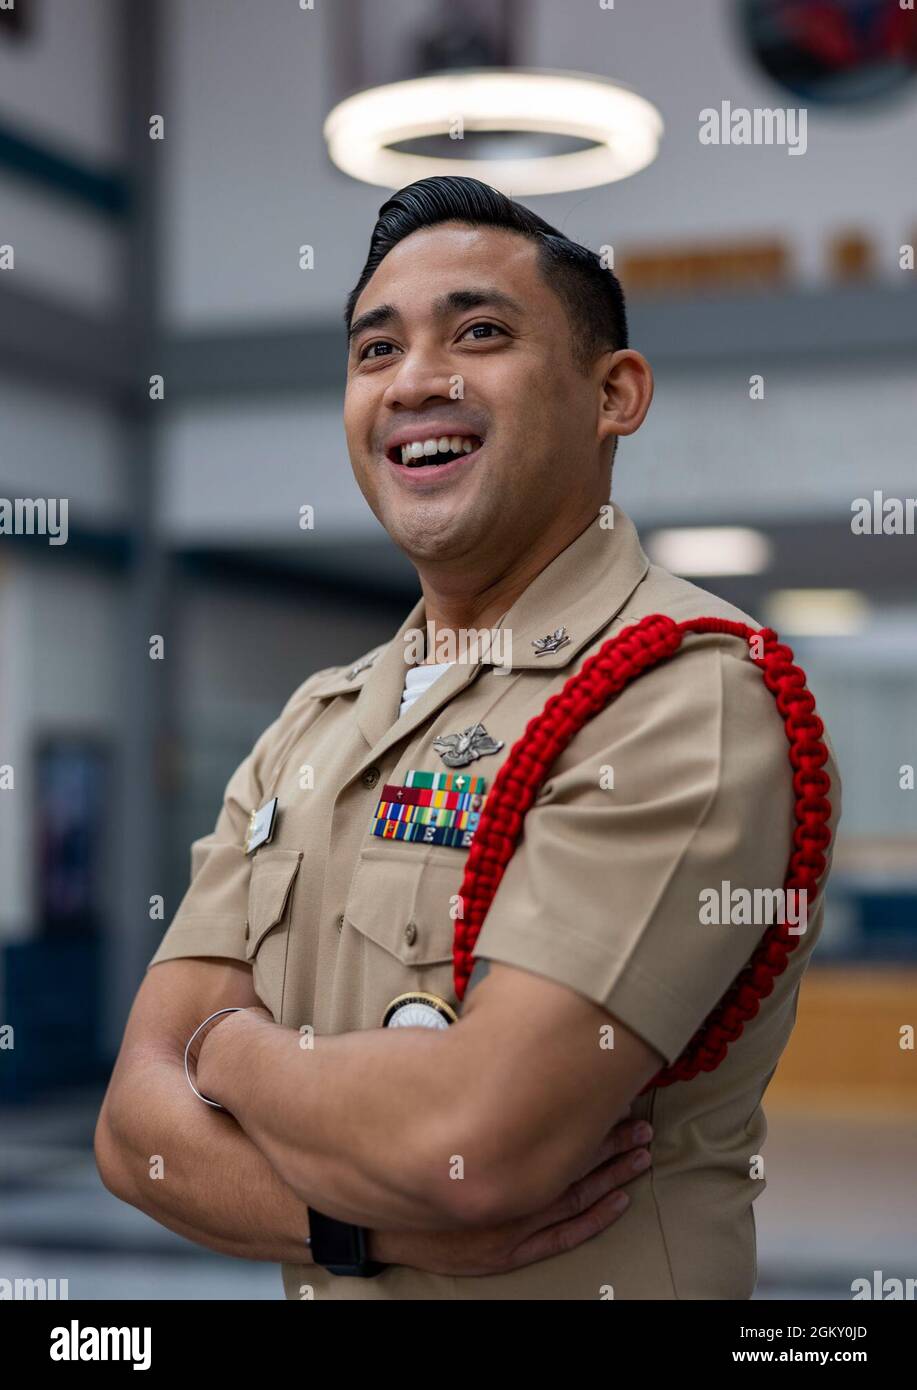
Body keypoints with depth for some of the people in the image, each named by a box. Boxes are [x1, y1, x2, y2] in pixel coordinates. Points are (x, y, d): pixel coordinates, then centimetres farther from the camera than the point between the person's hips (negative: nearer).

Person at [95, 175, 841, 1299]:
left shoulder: (686, 692, -18)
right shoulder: (310, 731, 5)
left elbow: (477, 1138, -27)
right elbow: (137, 1125, -3)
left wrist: (233, 1049, -9)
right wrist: (375, 1225, -20)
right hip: (329, 1276, 6)